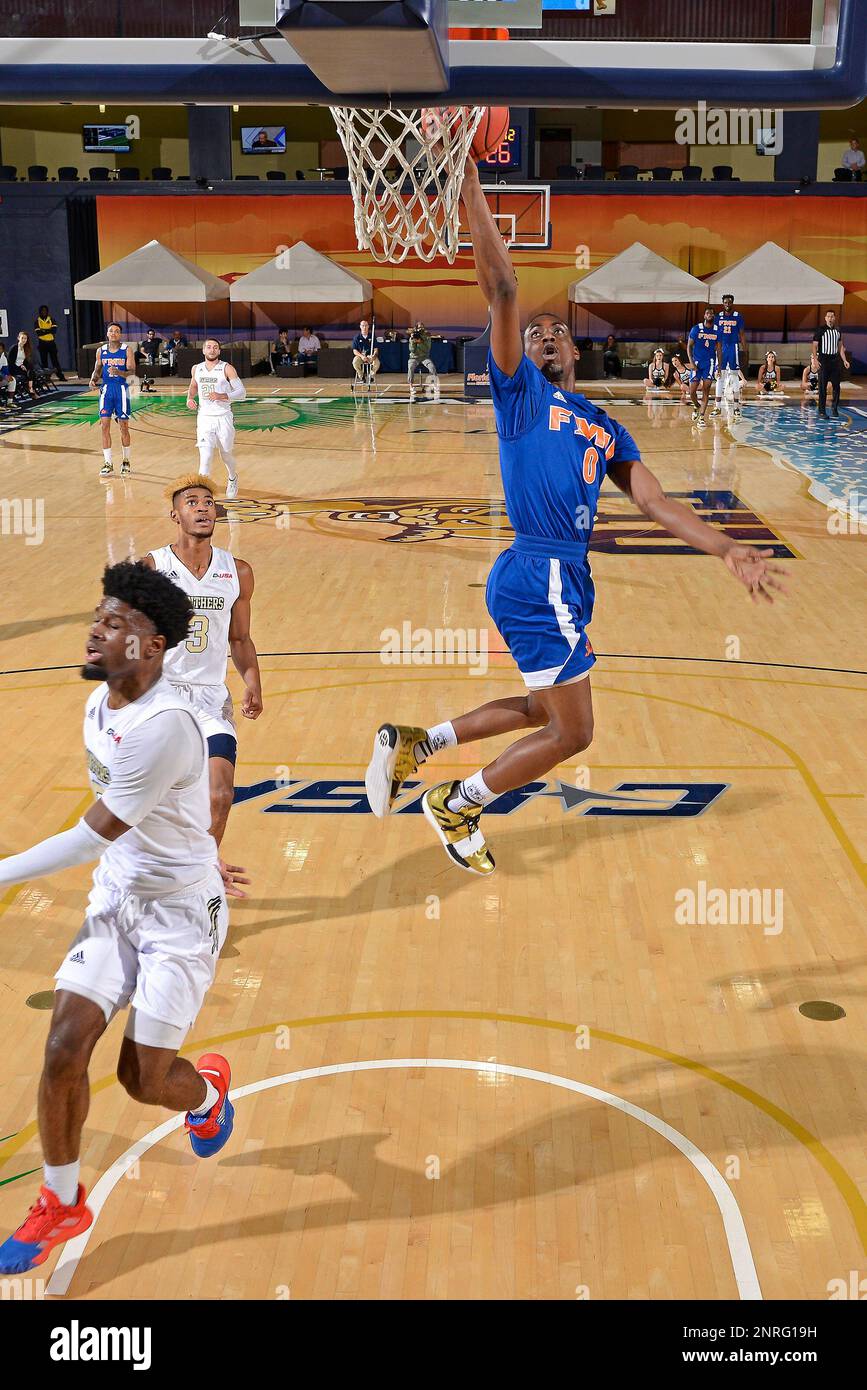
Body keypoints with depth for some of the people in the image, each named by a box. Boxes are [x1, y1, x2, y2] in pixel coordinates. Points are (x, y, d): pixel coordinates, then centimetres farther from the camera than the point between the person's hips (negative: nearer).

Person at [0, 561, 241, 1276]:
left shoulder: (165, 724, -28)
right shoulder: (98, 706, 1)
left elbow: (91, 837, -26)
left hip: (182, 910, -7)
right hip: (116, 900, 7)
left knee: (142, 1078, 0)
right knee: (64, 1047, -5)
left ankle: (210, 1086, 37)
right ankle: (62, 1203, 16)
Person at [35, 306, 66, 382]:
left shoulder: (51, 319, 8)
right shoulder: (37, 321, 3)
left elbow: (54, 329, -6)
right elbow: (38, 333, -9)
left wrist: (44, 331, -14)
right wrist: (49, 331, -12)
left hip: (51, 342, 1)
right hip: (42, 343, -1)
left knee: (55, 360, 0)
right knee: (44, 361, 0)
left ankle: (60, 376, -1)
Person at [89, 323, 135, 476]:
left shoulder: (127, 350, -4)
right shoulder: (101, 350, 5)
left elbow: (132, 371, -11)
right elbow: (97, 370, 14)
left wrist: (119, 372, -29)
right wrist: (93, 379, -8)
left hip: (121, 389, -2)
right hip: (106, 389, 2)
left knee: (124, 426, 4)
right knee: (105, 426, -5)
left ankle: (126, 461, 20)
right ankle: (108, 464, -1)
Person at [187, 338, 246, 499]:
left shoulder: (227, 368, -6)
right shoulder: (196, 369, 7)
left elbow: (241, 392, -9)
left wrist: (222, 396, -22)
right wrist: (190, 398, 7)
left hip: (223, 418, -2)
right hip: (204, 418, 2)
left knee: (227, 454, 15)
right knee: (205, 456, -12)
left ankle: (232, 480, 45)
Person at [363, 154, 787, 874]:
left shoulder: (607, 430, 19)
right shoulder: (523, 391, 0)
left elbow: (654, 501, 11)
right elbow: (503, 292, -11)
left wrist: (726, 548, 0)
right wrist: (473, 193, -16)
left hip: (567, 579, 8)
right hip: (537, 578, -8)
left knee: (547, 711, 21)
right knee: (572, 730, -1)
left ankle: (413, 744, 26)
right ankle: (457, 806, 17)